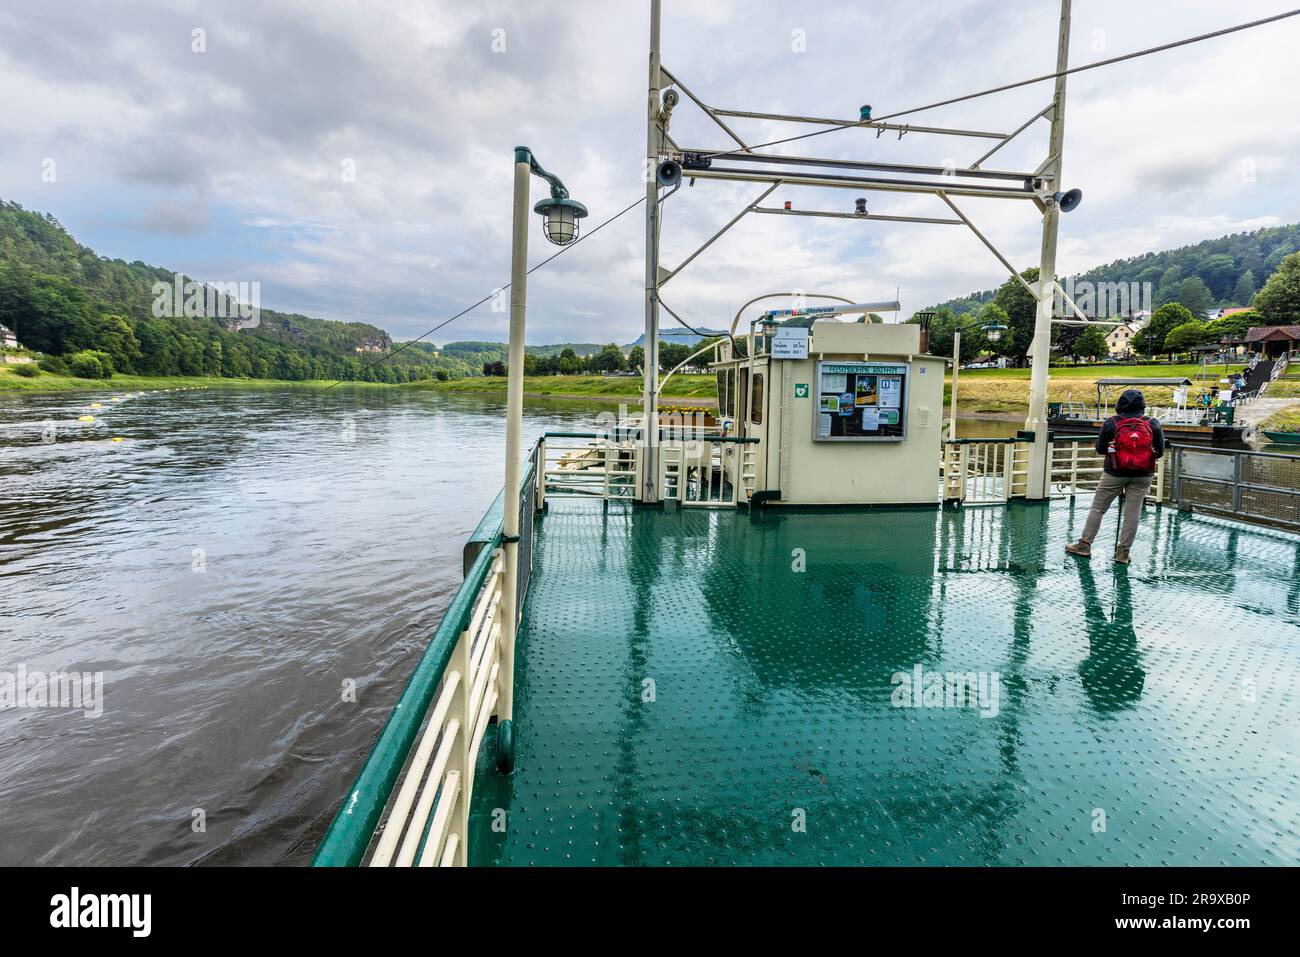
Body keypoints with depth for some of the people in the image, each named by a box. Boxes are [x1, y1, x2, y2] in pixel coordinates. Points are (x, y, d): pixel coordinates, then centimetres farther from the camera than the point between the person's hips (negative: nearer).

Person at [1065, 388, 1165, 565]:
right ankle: (1123, 552, 12)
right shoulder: (1153, 424, -4)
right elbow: (1160, 451, 1)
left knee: (1098, 508, 10)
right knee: (1133, 513, 9)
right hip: (1142, 476, 2)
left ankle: (1084, 545, 13)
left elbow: (1100, 448, -4)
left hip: (1114, 473, -2)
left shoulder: (1111, 423, -10)